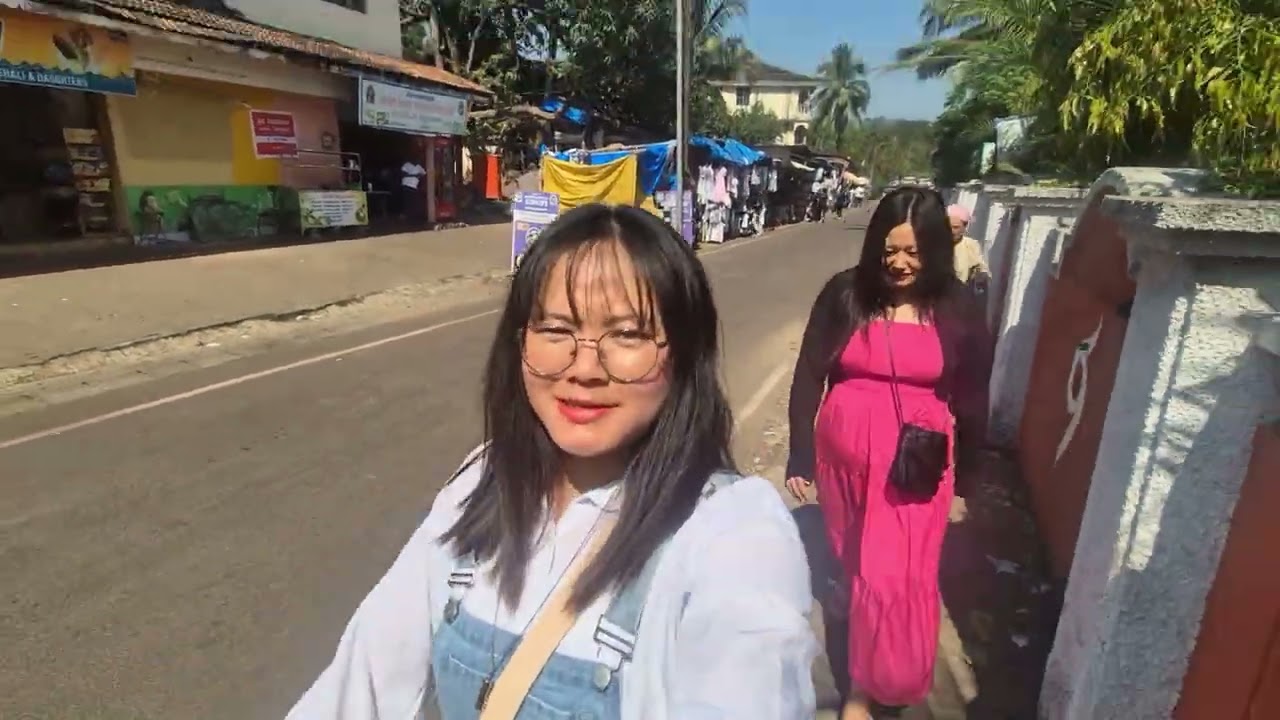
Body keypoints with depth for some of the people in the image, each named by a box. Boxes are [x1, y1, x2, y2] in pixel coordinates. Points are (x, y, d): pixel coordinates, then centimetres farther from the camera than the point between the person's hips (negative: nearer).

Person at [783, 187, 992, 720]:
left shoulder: (956, 308, -6)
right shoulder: (845, 293, -9)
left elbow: (972, 395, 4)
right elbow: (808, 377, -5)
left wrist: (963, 465, 10)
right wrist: (800, 457, -4)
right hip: (845, 448, 1)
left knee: (895, 573, 2)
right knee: (854, 550, 22)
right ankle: (852, 590, 56)